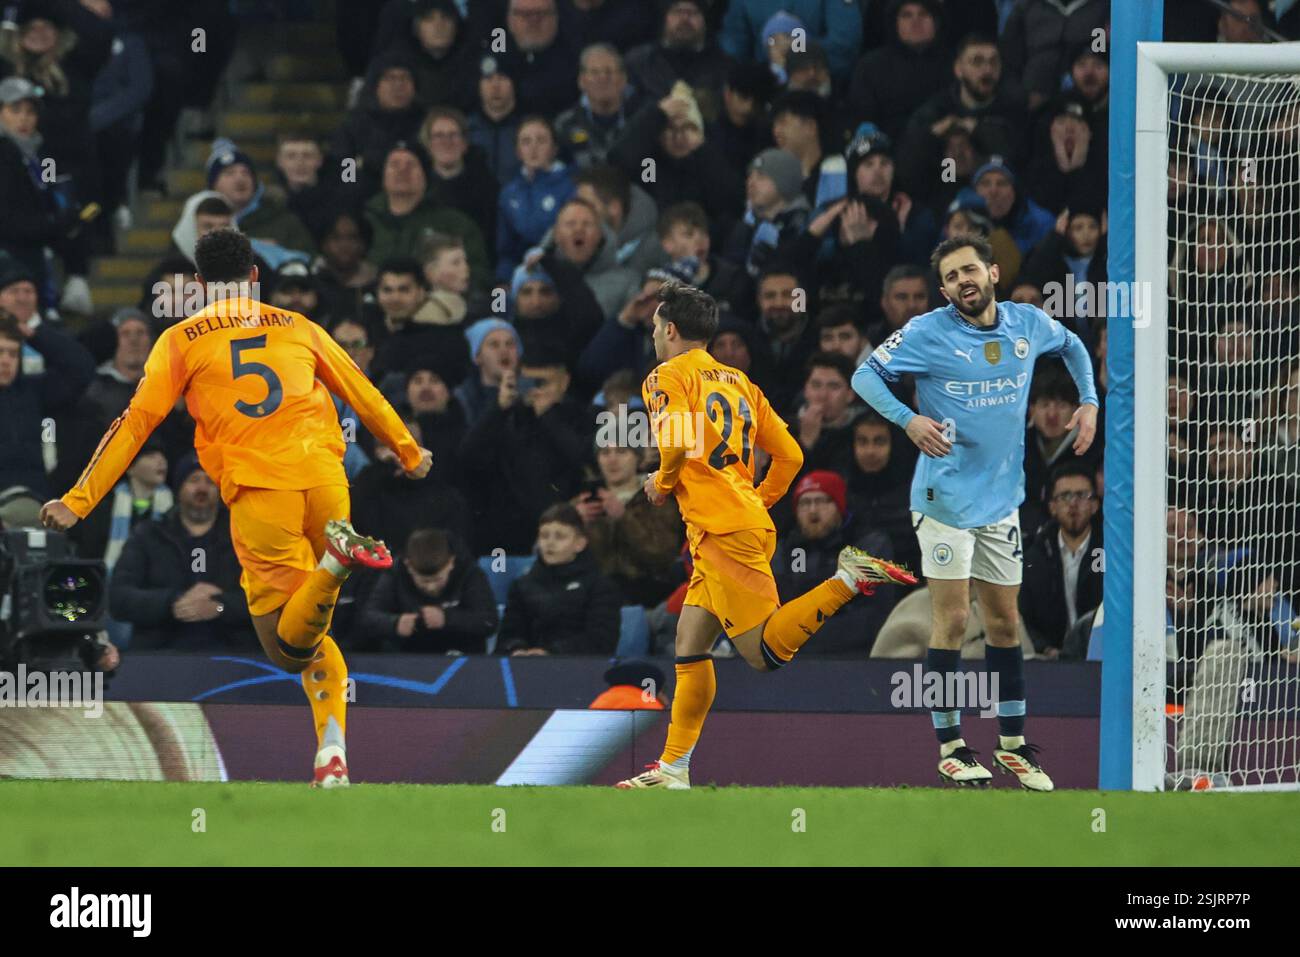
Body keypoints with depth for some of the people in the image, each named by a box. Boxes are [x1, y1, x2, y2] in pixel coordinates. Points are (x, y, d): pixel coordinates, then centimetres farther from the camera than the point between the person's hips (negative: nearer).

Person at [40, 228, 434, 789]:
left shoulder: (182, 341, 10)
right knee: (310, 638, 17)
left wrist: (78, 502, 7)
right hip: (324, 476, 3)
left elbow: (136, 422, 5)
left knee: (290, 649, -1)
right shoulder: (297, 328, 17)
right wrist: (409, 453, 42)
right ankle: (332, 757, -1)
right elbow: (363, 395, 26)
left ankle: (336, 559, -29)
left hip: (258, 490, -3)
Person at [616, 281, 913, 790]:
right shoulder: (738, 381, 21)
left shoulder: (668, 378, -2)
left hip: (723, 533, -9)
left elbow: (679, 439, -20)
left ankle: (848, 580, -18)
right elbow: (789, 454, 18)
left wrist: (663, 483, -2)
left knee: (765, 652, -12)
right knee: (689, 647, 10)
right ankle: (673, 770, 9)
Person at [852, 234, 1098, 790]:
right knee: (952, 621, -6)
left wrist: (1089, 401, 9)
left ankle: (1012, 744, 18)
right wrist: (907, 419, -26)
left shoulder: (1029, 325, 3)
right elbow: (865, 375, -10)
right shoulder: (927, 333, -10)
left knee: (1004, 623, 10)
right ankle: (950, 746, 2)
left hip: (1001, 503, 5)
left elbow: (1072, 346, 24)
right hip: (946, 499, -5)